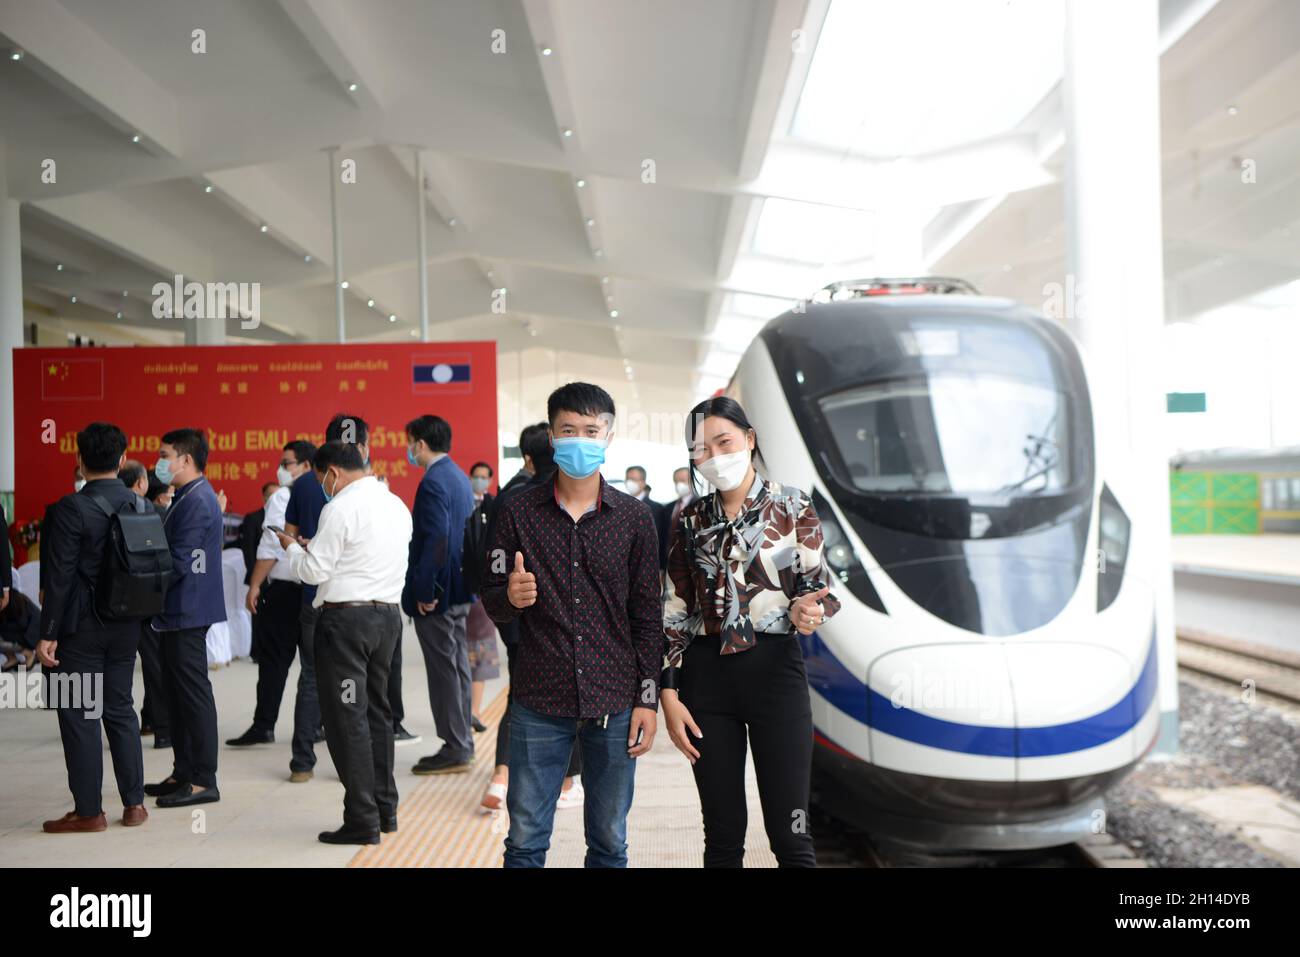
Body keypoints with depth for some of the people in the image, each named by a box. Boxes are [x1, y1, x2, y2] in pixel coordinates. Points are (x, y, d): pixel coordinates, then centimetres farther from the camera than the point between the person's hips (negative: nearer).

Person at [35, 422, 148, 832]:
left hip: (81, 627, -5)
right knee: (120, 710, 14)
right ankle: (134, 803, 17)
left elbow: (60, 576, -15)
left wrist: (48, 634, -11)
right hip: (125, 625, 5)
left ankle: (89, 811, 8)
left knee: (79, 715, 3)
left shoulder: (71, 508, -14)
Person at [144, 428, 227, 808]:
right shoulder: (185, 498, 15)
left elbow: (177, 562, -20)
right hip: (176, 612, 10)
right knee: (177, 692, 15)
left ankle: (202, 781, 1)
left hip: (187, 612, -10)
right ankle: (183, 773, 24)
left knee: (194, 694, -5)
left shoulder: (198, 501, -17)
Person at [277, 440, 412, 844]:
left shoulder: (340, 508, -12)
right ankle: (385, 808, 22)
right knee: (377, 711, 16)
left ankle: (362, 821, 1)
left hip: (346, 618, -8)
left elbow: (314, 571, -10)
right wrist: (317, 548, 20)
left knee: (347, 719, -2)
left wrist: (292, 547, 9)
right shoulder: (396, 505, 13)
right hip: (388, 614, 8)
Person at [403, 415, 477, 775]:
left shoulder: (433, 481, -16)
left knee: (444, 670, -3)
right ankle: (462, 743, 22)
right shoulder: (459, 476, 14)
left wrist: (424, 590, -20)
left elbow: (435, 539, -23)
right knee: (457, 665, 14)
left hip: (437, 592, -10)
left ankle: (454, 750, 2)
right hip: (459, 588, 10)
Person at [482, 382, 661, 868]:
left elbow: (647, 614, 5)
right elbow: (492, 601, 4)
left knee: (609, 840, 10)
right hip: (538, 704, 0)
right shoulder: (519, 512, 1)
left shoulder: (634, 517, 2)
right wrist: (510, 596, -19)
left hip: (614, 705, 1)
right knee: (525, 839, 5)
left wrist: (648, 699, 0)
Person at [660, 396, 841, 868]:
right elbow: (674, 611, 7)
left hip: (775, 669, -2)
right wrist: (669, 695, 1)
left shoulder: (793, 506, -1)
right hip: (705, 674, 2)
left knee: (789, 833, -3)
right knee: (722, 837, 8)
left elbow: (816, 587, 1)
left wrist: (805, 611, -23)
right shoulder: (691, 519, 6)